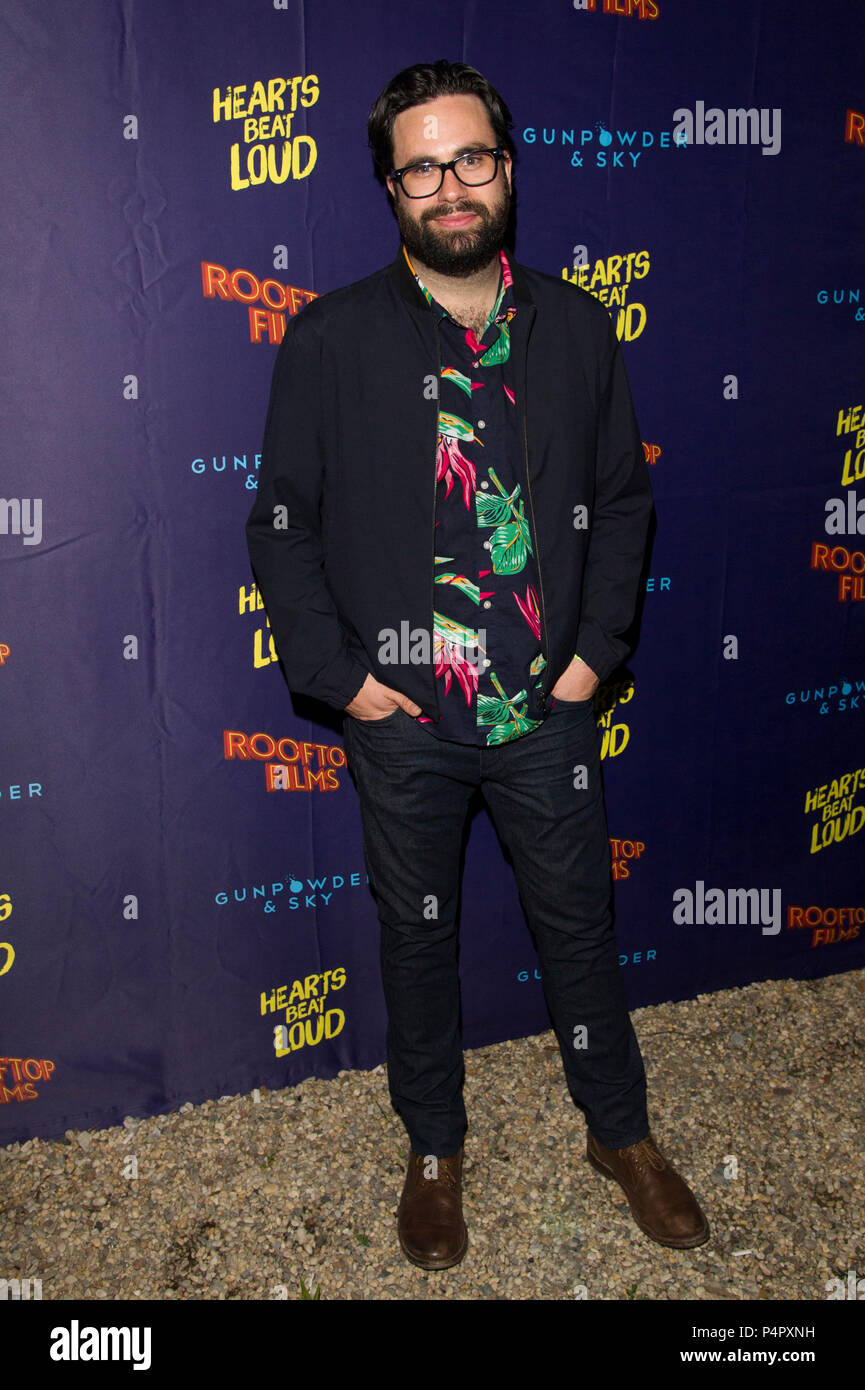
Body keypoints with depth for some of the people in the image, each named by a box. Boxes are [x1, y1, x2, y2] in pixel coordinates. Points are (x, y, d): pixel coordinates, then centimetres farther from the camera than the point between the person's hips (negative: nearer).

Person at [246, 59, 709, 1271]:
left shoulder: (576, 329, 1)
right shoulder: (330, 340, -6)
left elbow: (621, 498, 8)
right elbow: (281, 523, -2)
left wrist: (598, 646, -1)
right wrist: (339, 672, -8)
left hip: (549, 709, 2)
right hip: (403, 717, -1)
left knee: (578, 921, 16)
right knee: (418, 935, 15)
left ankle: (620, 1131, 40)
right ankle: (434, 1149, 38)